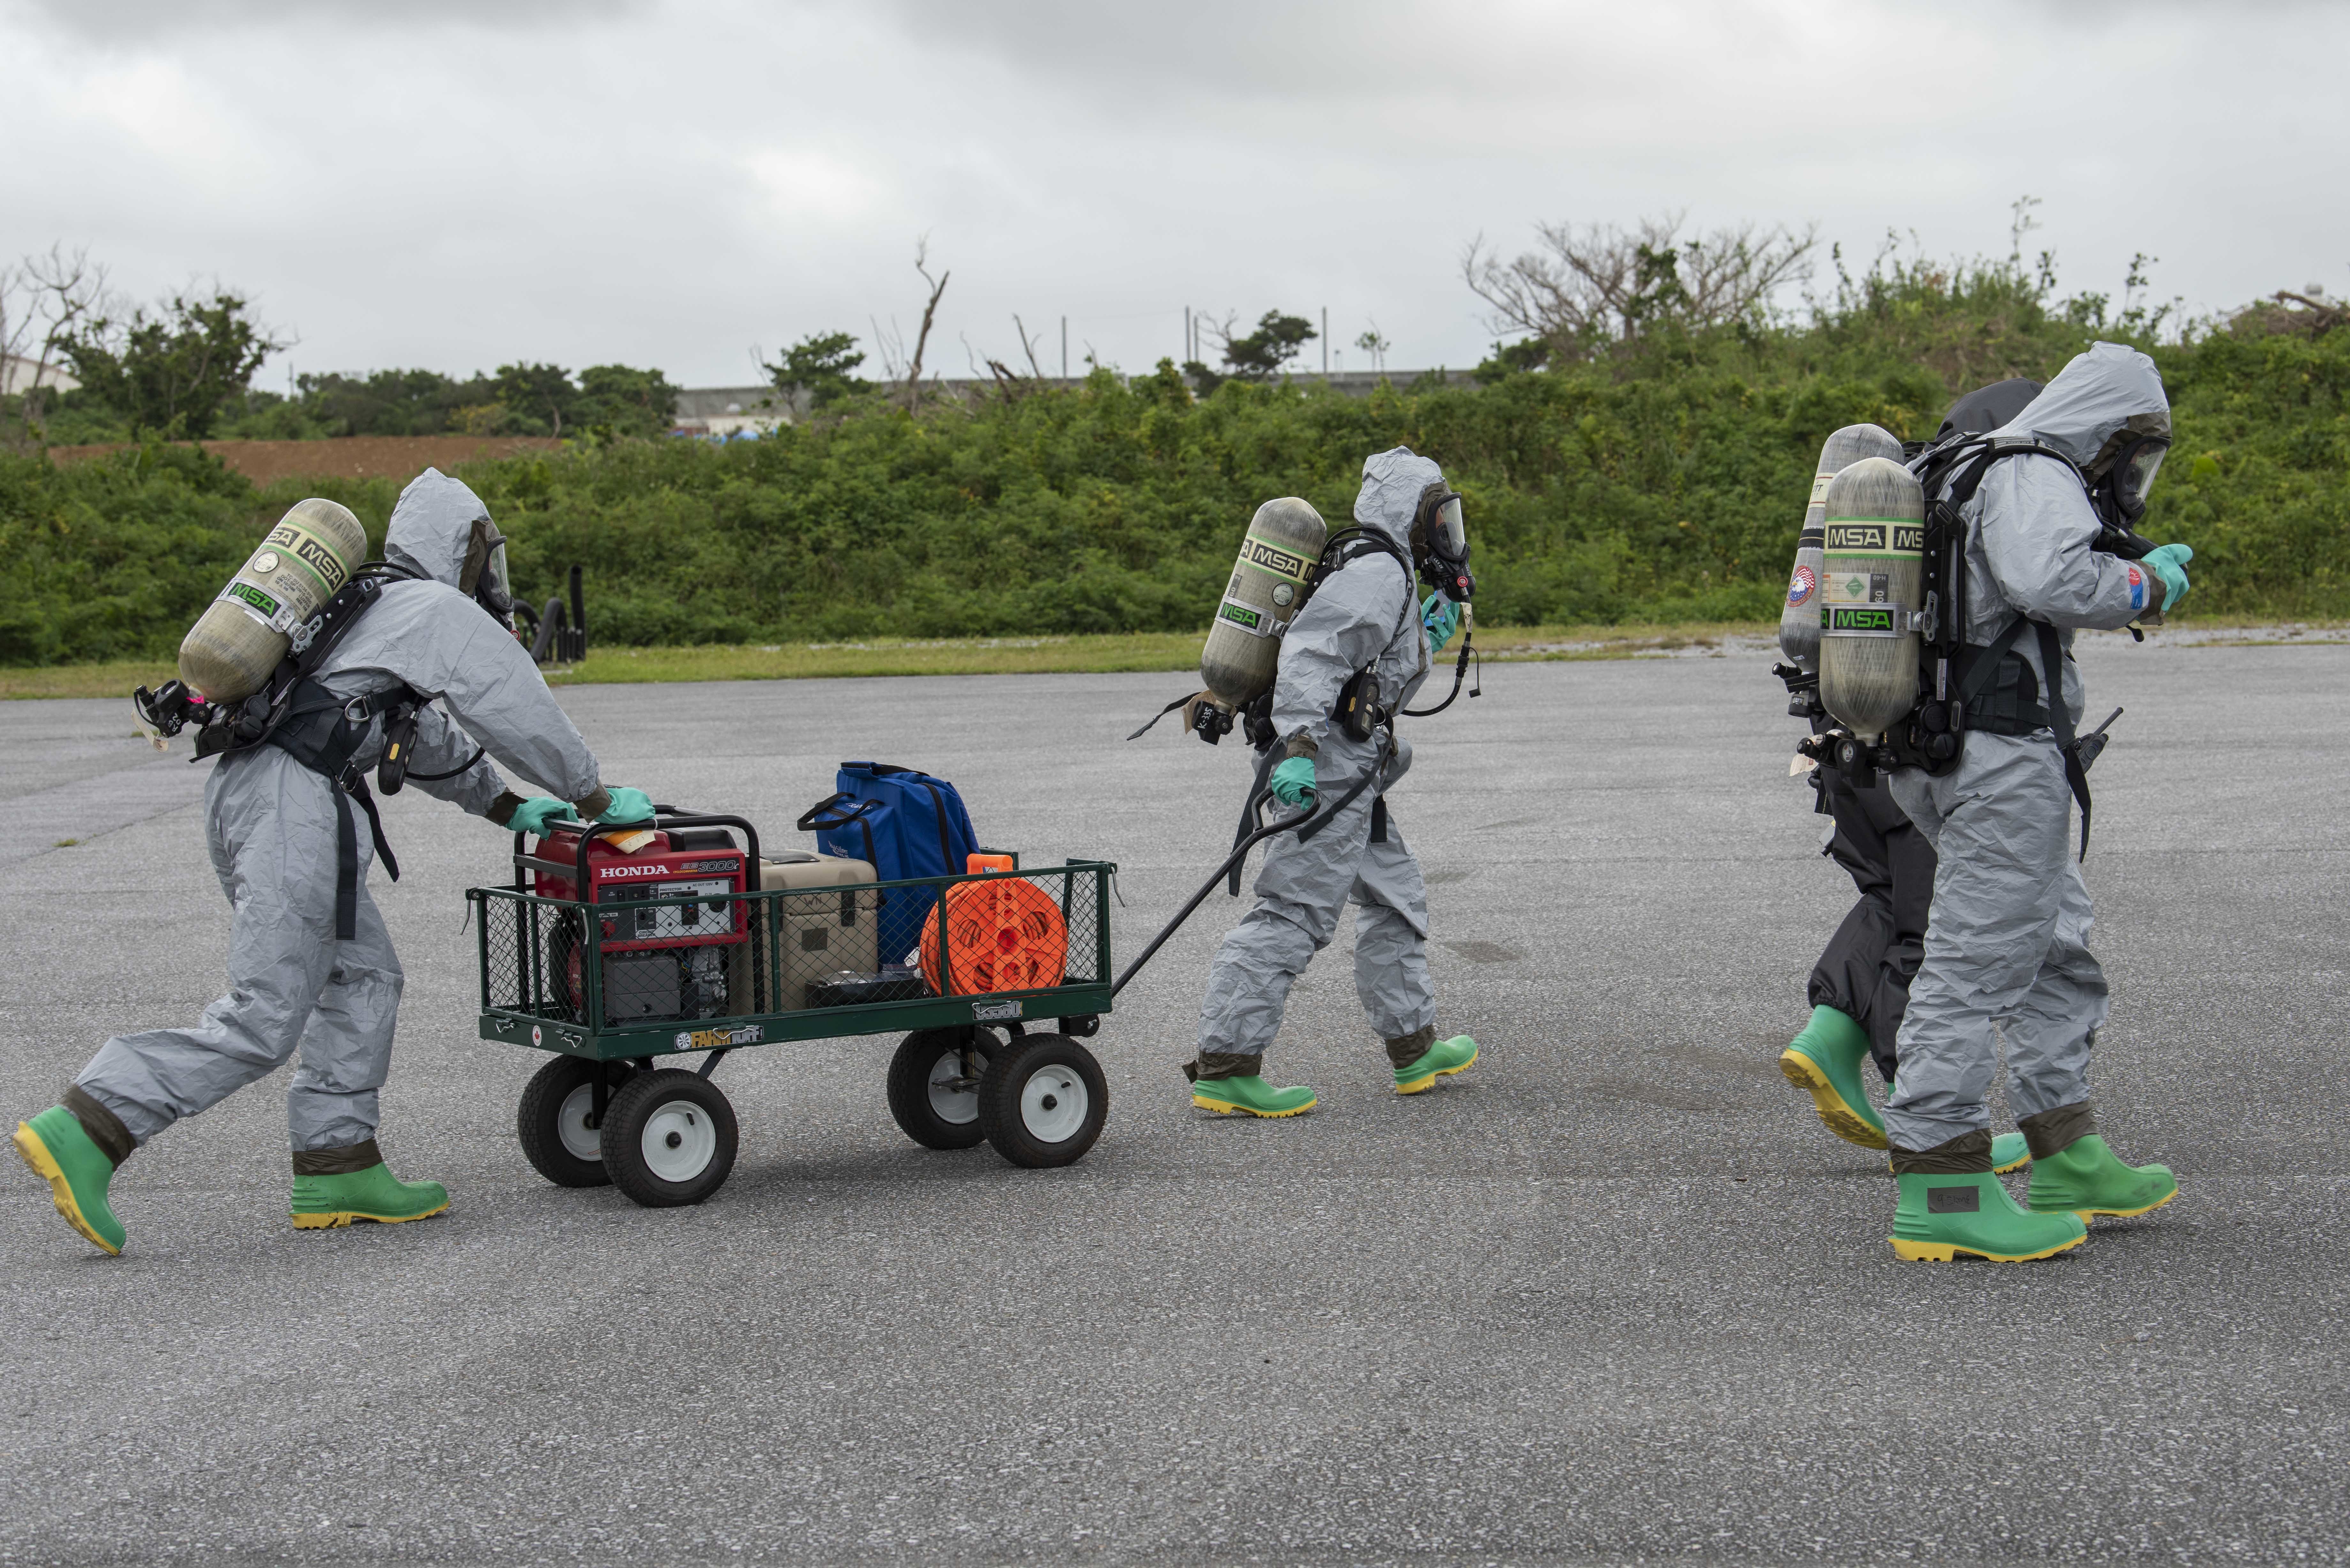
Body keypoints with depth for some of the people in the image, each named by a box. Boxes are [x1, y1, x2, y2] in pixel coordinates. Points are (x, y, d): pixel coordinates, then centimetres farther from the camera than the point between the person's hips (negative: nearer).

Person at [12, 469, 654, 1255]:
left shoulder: (374, 608, 30)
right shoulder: (445, 613, 2)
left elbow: (427, 737, 41)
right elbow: (523, 716, 6)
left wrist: (508, 808, 44)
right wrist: (600, 800, 19)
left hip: (240, 791, 10)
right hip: (293, 804, -10)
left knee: (362, 976, 14)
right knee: (263, 1021, -11)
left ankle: (337, 1169, 11)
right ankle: (83, 1131, -18)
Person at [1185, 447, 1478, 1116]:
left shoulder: (1388, 576, 22)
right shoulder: (1377, 574, -12)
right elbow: (1311, 656, -25)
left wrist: (1427, 644, 17)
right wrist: (1300, 746, -35)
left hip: (1349, 775, 11)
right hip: (1330, 770, -11)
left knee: (1396, 897, 19)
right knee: (1294, 913, -13)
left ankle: (1414, 1048, 30)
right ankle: (1224, 1068, -16)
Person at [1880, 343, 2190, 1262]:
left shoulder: (1968, 475, 21)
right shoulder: (2034, 478, -10)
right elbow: (2053, 581, -28)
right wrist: (2145, 585, -12)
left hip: (1938, 743, 11)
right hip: (2004, 749, -11)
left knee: (2059, 952, 18)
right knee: (1977, 962, -10)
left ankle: (2065, 1158, 24)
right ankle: (1940, 1193, -9)